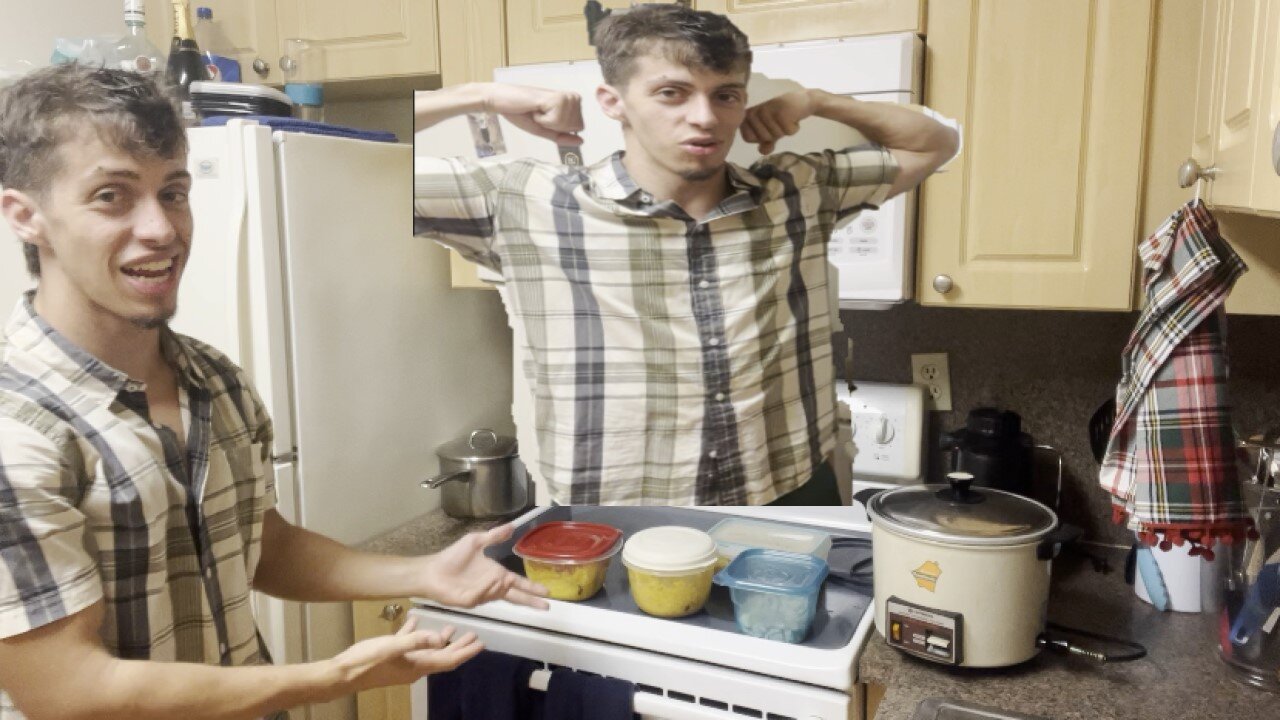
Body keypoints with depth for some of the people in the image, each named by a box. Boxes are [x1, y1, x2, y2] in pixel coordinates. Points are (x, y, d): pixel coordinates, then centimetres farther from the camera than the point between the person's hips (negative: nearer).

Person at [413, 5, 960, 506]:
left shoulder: (800, 191, 0)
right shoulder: (528, 206, -10)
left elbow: (935, 144, 13)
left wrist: (814, 102, 1)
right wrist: (485, 96, -11)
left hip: (795, 496, 3)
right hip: (612, 513, -2)